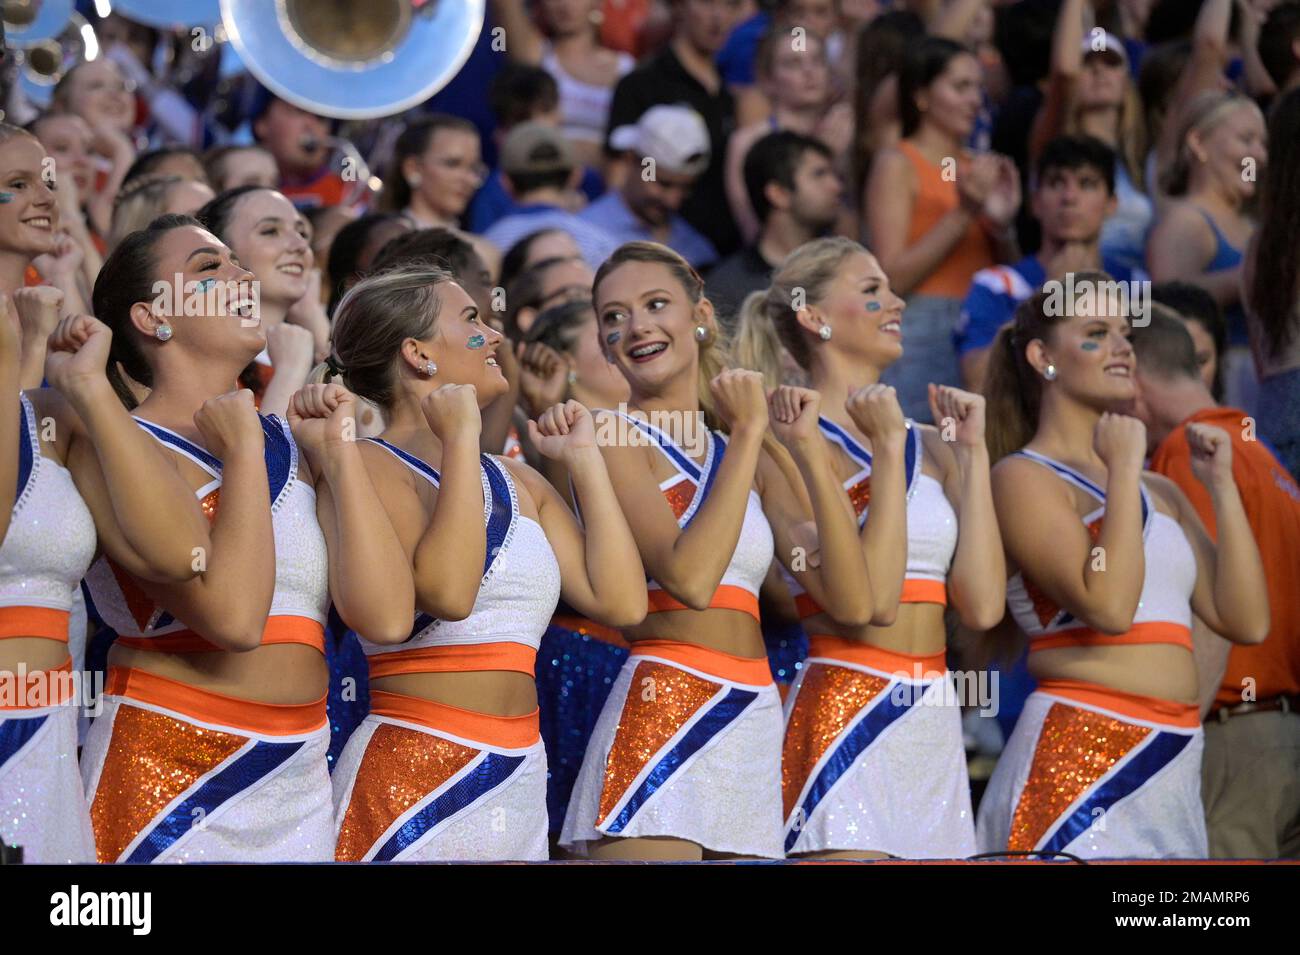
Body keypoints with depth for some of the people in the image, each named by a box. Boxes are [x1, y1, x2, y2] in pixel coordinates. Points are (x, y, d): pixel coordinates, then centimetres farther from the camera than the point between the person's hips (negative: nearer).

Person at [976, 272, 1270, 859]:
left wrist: (1222, 486, 8)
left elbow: (1246, 622, 9)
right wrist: (1124, 470, -9)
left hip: (1175, 764, 7)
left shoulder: (1160, 493, 19)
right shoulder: (1022, 477, -2)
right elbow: (1108, 606, -17)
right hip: (1080, 750, -7)